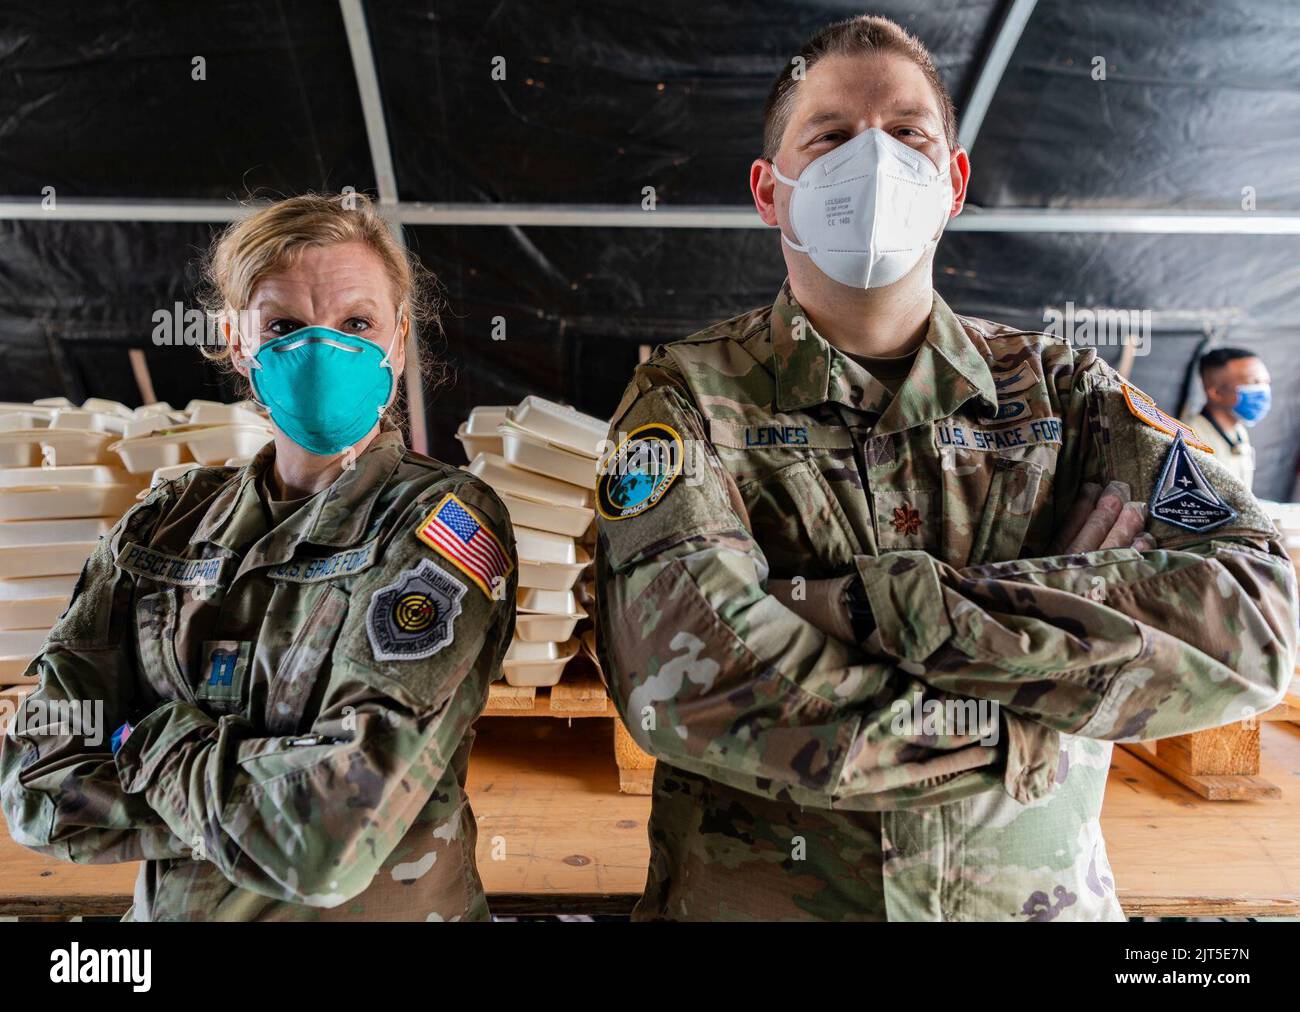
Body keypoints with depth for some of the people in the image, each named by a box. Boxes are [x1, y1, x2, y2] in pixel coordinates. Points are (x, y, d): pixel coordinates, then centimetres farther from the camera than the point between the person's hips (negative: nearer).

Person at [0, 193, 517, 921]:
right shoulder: (170, 524, -4)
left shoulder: (446, 524, -20)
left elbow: (331, 840, -29)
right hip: (170, 904, 4)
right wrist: (264, 808, -21)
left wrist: (154, 740, -14)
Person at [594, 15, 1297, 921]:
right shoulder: (687, 400, -11)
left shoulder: (1063, 390, -3)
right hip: (749, 899, -1)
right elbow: (690, 685, -27)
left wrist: (883, 603, -26)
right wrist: (1041, 722, -20)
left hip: (1034, 896, 2)